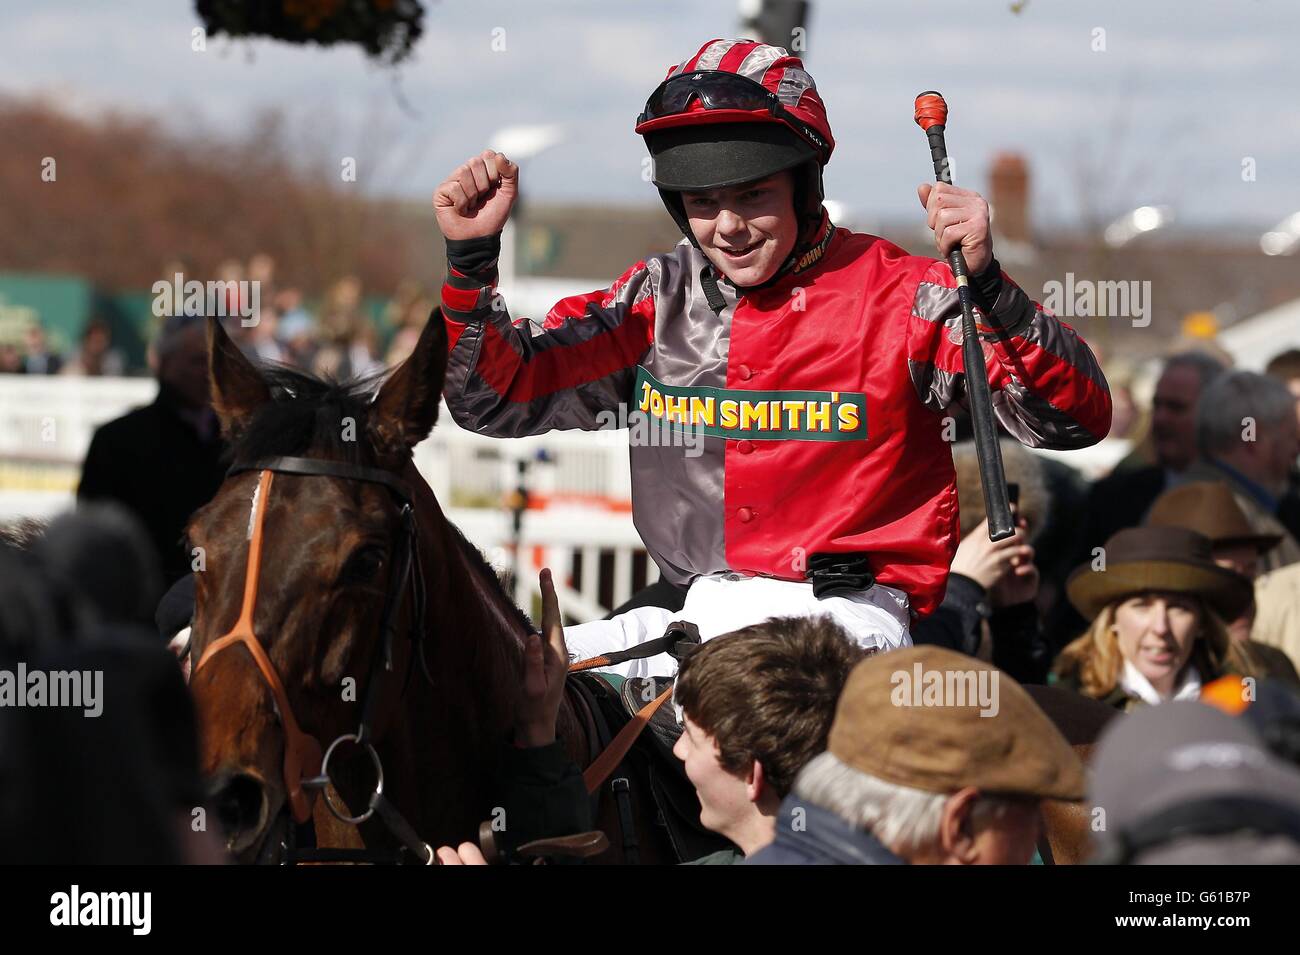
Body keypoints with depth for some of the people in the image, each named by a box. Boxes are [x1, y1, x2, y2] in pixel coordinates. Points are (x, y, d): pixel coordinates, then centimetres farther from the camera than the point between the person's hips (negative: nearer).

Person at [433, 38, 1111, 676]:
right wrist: (471, 256, -6)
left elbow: (1077, 420, -14)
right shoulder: (657, 300, 8)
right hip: (702, 609, 5)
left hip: (846, 612, -5)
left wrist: (985, 283, -29)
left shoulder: (895, 295, -6)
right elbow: (498, 398, 8)